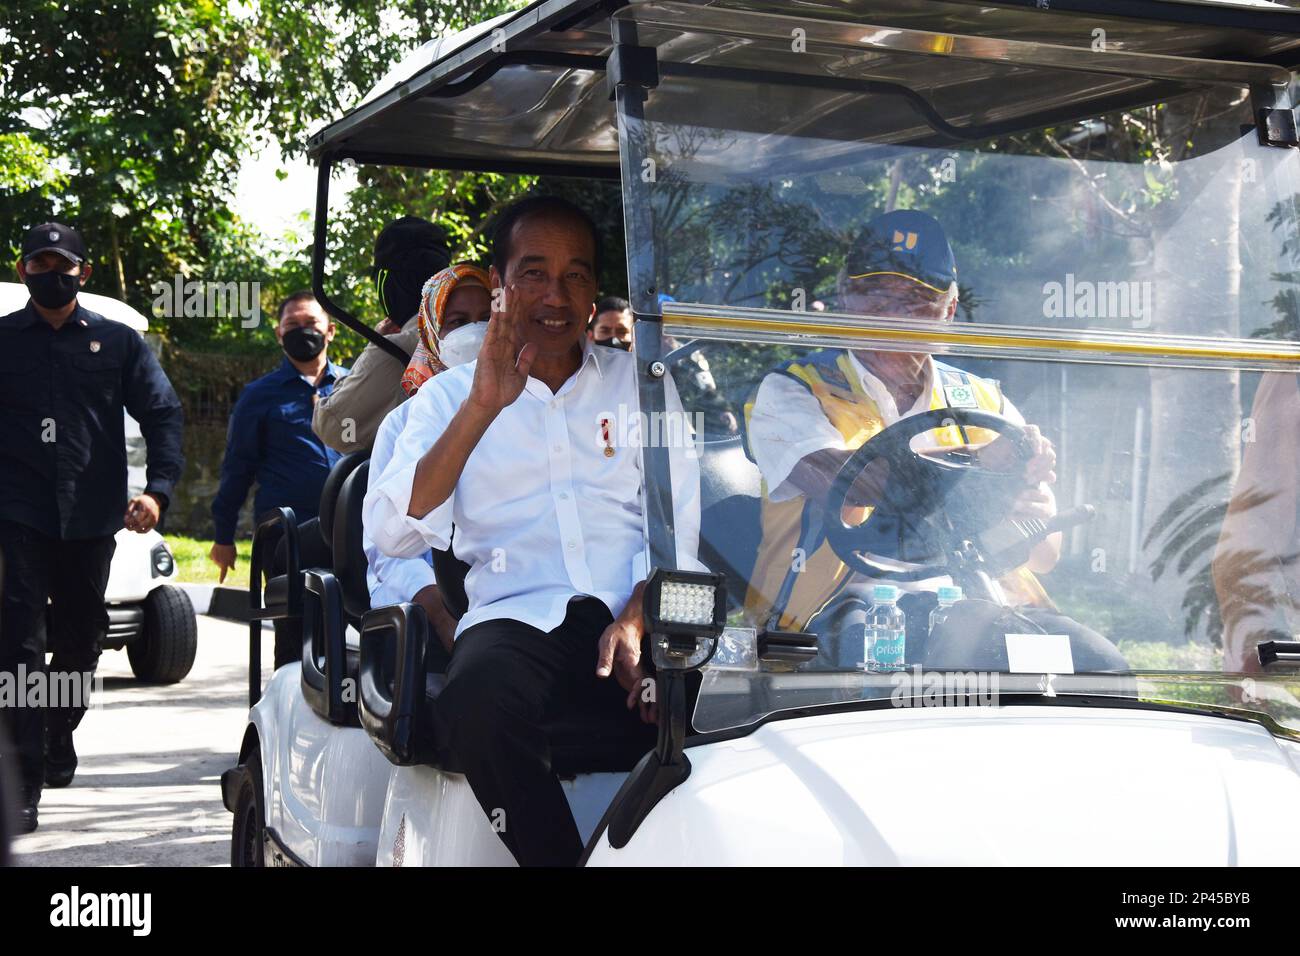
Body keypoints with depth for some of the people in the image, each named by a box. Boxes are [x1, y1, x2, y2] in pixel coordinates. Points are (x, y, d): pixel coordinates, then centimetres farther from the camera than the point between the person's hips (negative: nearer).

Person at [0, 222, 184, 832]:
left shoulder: (118, 343, 10)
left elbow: (163, 415, 6)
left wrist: (158, 488, -9)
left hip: (91, 518, 2)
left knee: (80, 639, 14)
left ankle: (58, 745, 37)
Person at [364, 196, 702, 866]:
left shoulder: (642, 383, 20)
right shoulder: (451, 395, 17)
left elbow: (679, 532, 9)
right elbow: (393, 534, 0)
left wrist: (635, 622, -12)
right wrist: (483, 407, -9)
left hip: (635, 618, 1)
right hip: (517, 616, 0)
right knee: (478, 701, -36)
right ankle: (560, 859, -17)